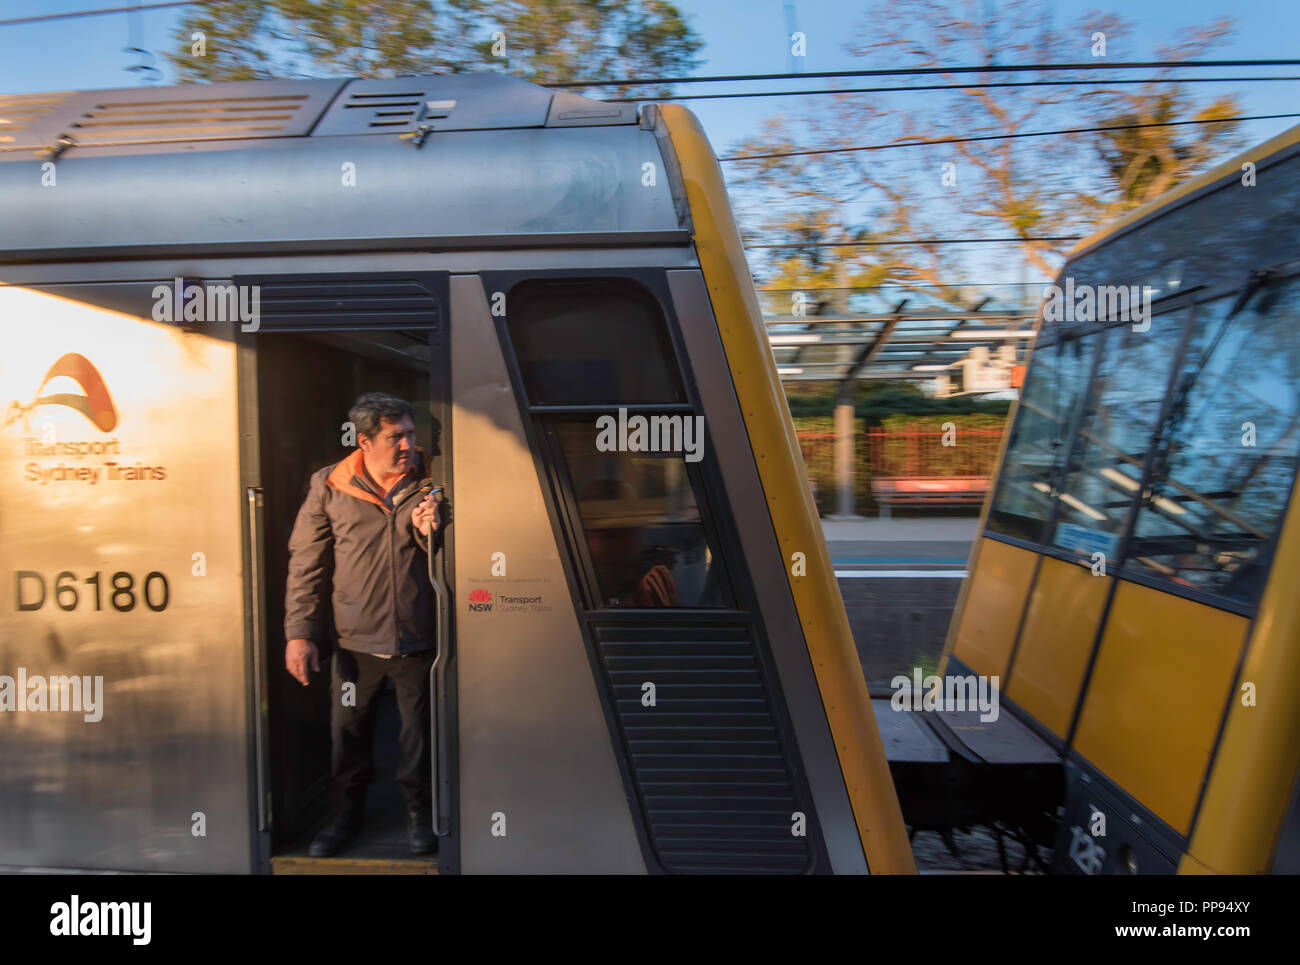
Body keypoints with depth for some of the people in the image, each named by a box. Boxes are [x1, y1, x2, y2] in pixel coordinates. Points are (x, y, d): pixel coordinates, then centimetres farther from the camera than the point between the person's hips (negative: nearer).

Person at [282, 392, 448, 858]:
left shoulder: (431, 483, -4)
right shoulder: (329, 487, -4)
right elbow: (306, 563, -1)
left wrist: (432, 532, -17)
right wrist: (300, 631, -4)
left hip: (417, 640, 0)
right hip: (356, 641, 1)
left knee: (419, 732, 12)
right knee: (348, 733, 14)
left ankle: (419, 810, 35)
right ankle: (346, 813, 37)